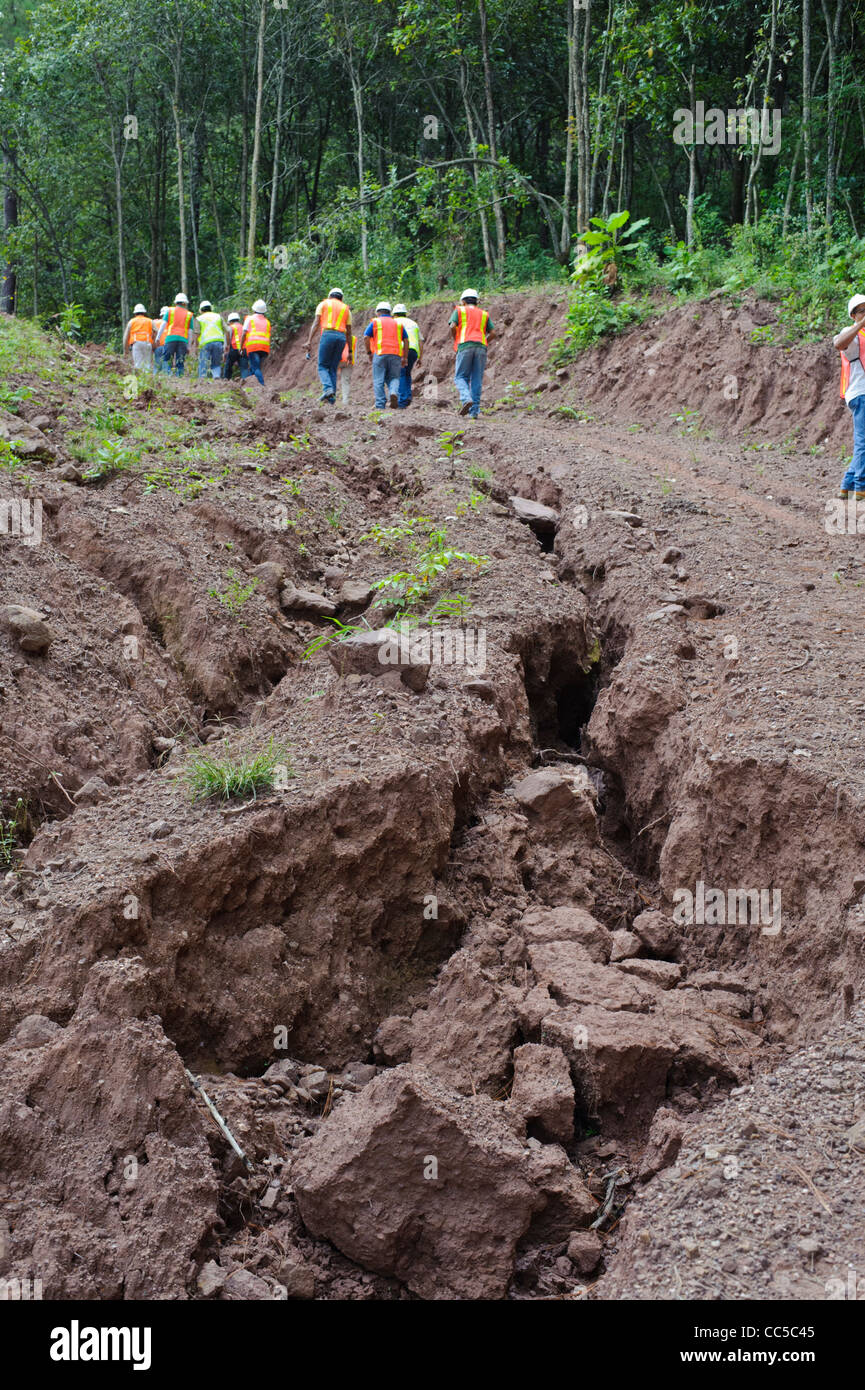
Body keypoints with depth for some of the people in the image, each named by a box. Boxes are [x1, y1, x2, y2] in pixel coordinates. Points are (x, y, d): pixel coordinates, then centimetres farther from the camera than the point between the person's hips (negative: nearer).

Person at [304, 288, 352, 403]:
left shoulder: (323, 304, 15)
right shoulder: (346, 308, 23)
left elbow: (316, 322, 2)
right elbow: (349, 332, 19)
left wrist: (309, 341, -5)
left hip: (327, 334, -3)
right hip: (341, 337, 3)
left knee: (322, 367, 2)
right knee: (333, 369, 7)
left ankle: (328, 389, -24)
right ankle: (331, 399, -1)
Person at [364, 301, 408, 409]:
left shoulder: (375, 322, 11)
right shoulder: (398, 323, 20)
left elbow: (366, 337, -1)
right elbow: (406, 340, 12)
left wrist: (369, 352, 6)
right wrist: (405, 357, 11)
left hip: (380, 353, -2)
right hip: (396, 355, 2)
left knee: (378, 380, 1)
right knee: (394, 378, 11)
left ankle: (380, 405, -7)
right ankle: (394, 393, -19)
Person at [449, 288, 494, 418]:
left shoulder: (459, 310, 16)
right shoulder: (484, 314, 24)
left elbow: (453, 326, -1)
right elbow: (492, 334, 13)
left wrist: (456, 341, 14)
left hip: (465, 346, -3)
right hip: (481, 347, 3)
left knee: (460, 377, 3)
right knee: (477, 380, 3)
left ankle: (467, 399, -24)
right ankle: (474, 411, -2)